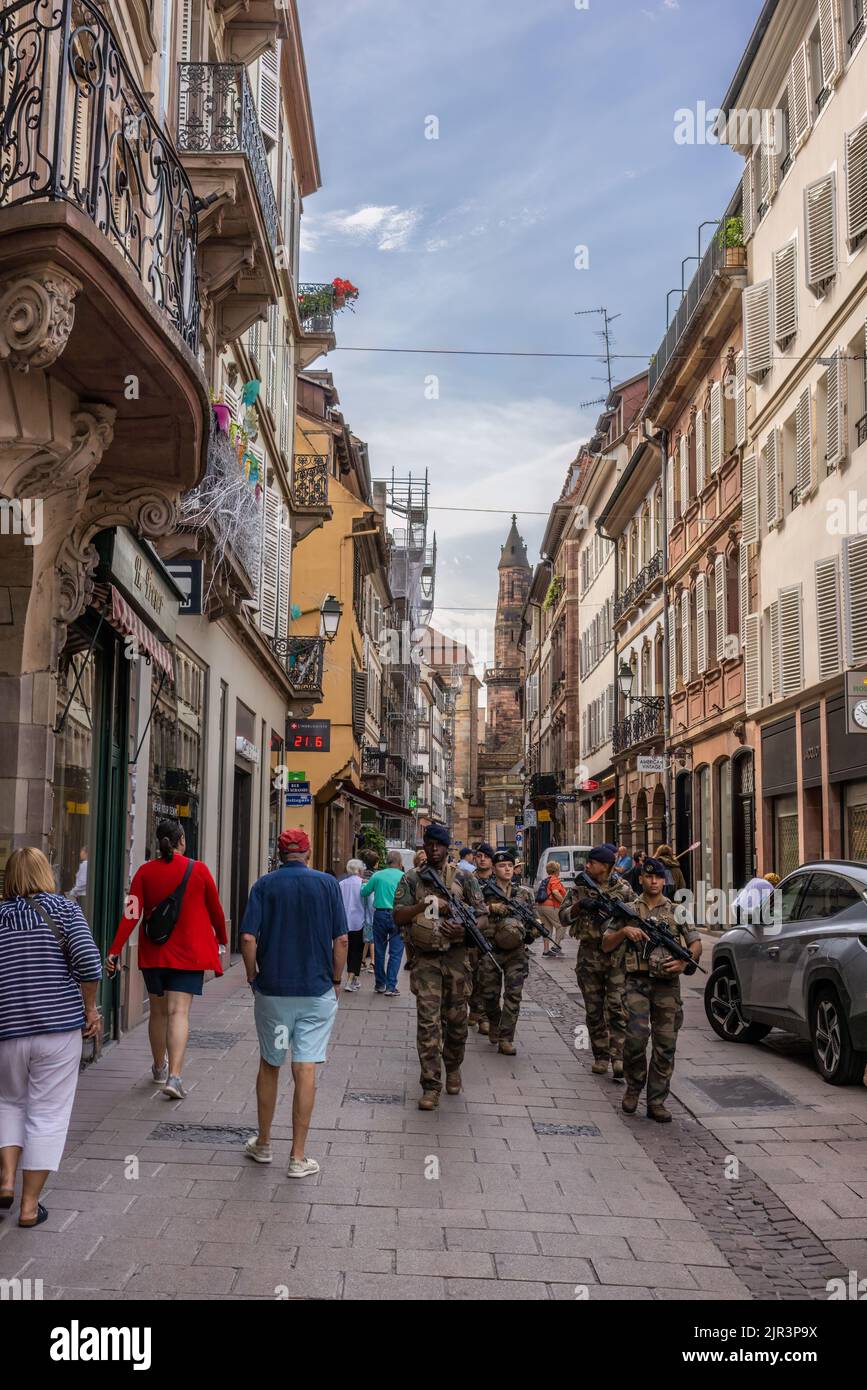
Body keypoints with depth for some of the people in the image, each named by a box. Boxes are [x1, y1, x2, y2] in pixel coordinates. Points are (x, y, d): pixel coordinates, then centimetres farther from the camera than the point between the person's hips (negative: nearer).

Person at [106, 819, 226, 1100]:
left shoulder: (146, 871, -3)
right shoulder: (198, 869, -6)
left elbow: (132, 914, -10)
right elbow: (215, 909, 4)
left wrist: (115, 950, -10)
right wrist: (222, 939, 20)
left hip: (154, 952, 2)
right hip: (189, 952, -2)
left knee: (158, 1011, 17)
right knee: (179, 1012, -6)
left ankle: (159, 1068, 34)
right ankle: (174, 1077, -18)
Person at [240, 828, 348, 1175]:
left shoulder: (264, 885, -1)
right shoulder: (327, 883, -1)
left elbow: (248, 938, -9)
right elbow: (341, 940, -3)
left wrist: (253, 978, 5)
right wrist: (335, 981, 8)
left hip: (272, 990, 1)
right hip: (317, 991, 0)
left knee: (269, 1065, 16)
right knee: (305, 1071, 2)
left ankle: (263, 1144, 29)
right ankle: (298, 1157, 5)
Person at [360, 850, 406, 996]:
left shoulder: (377, 876, 1)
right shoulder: (404, 877, -3)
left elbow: (364, 893, 8)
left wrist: (365, 884, 27)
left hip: (380, 915, 2)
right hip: (397, 916, -2)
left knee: (379, 951, 13)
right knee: (395, 952, 1)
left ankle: (380, 984, 21)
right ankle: (390, 986, -4)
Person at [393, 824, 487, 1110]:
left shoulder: (464, 878, 5)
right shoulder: (411, 879, 5)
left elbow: (483, 917, 4)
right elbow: (398, 916, -3)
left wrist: (465, 930, -16)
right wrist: (425, 904, -19)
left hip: (456, 957, 1)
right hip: (425, 959, -1)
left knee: (456, 1020, 10)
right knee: (428, 1022, -6)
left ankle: (453, 1069, 35)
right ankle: (431, 1086, -1)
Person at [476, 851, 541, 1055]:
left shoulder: (524, 893, 9)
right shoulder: (484, 891, 1)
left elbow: (534, 918, 15)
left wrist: (534, 929, -5)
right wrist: (491, 908, -20)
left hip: (516, 952, 1)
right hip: (490, 951, -1)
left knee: (513, 995, -5)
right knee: (490, 994, 9)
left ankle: (506, 1039, 0)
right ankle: (494, 1022, 37)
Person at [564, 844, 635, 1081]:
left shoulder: (623, 889, 1)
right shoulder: (579, 888, 6)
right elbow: (564, 916, 2)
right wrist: (579, 905, -17)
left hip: (617, 954, -2)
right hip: (589, 954, 2)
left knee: (617, 1007, -9)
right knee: (594, 1009, 8)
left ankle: (618, 1059, -9)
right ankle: (601, 1056, 18)